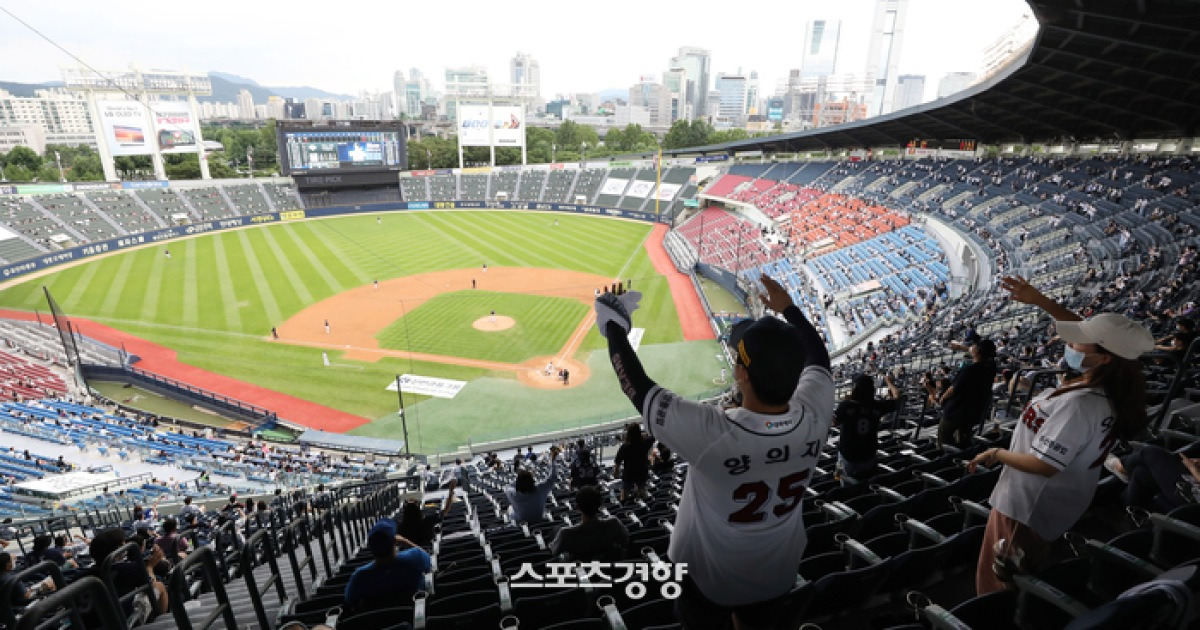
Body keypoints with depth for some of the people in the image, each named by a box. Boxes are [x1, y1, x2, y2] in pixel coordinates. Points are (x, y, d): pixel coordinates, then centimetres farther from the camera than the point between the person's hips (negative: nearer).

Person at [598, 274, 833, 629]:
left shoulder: (713, 435, -41)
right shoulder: (814, 418, -27)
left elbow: (637, 386, -30)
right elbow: (818, 358, -5)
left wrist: (614, 325, -16)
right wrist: (788, 309, 6)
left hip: (713, 575, -3)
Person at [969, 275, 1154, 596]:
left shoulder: (1079, 405, -34)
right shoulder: (1106, 383, -8)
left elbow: (1044, 465, -30)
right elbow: (1086, 330, 7)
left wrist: (995, 454, -15)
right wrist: (1039, 300, -1)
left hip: (1027, 508, -9)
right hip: (1048, 506, 9)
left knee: (998, 582, 10)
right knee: (1017, 578, 30)